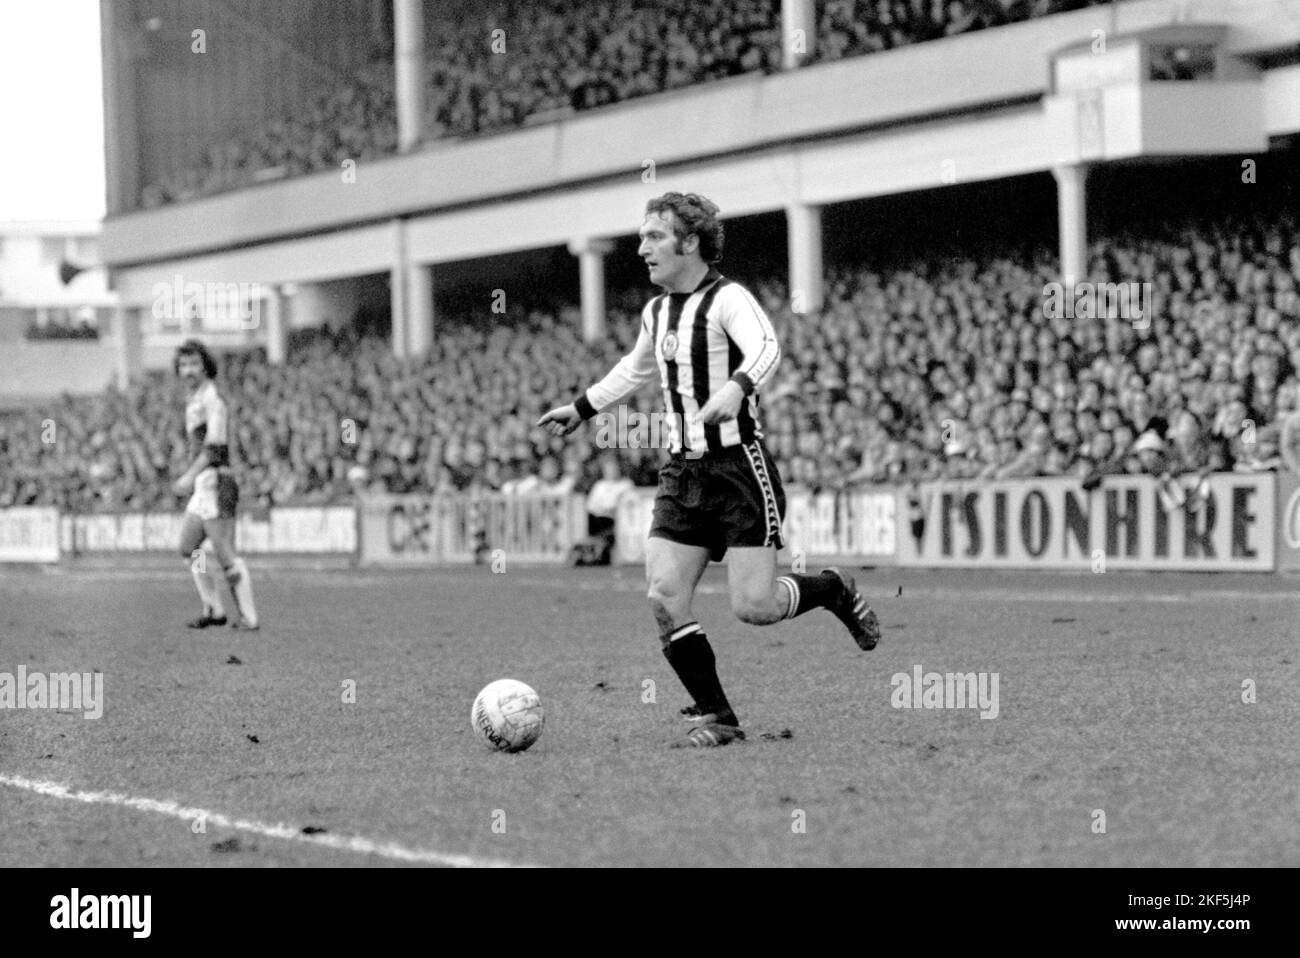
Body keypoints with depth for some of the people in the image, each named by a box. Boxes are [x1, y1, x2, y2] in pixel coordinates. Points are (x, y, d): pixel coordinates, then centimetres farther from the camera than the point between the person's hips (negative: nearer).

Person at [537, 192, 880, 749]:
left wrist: (737, 387, -51)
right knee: (663, 597, -8)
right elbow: (635, 370, 35)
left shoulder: (727, 300, -11)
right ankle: (714, 717, 3)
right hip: (682, 473, 7)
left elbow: (766, 349, -32)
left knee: (751, 607, -11)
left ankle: (834, 591, 20)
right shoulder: (656, 313, 13)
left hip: (739, 468, -7)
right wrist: (581, 409, 37)